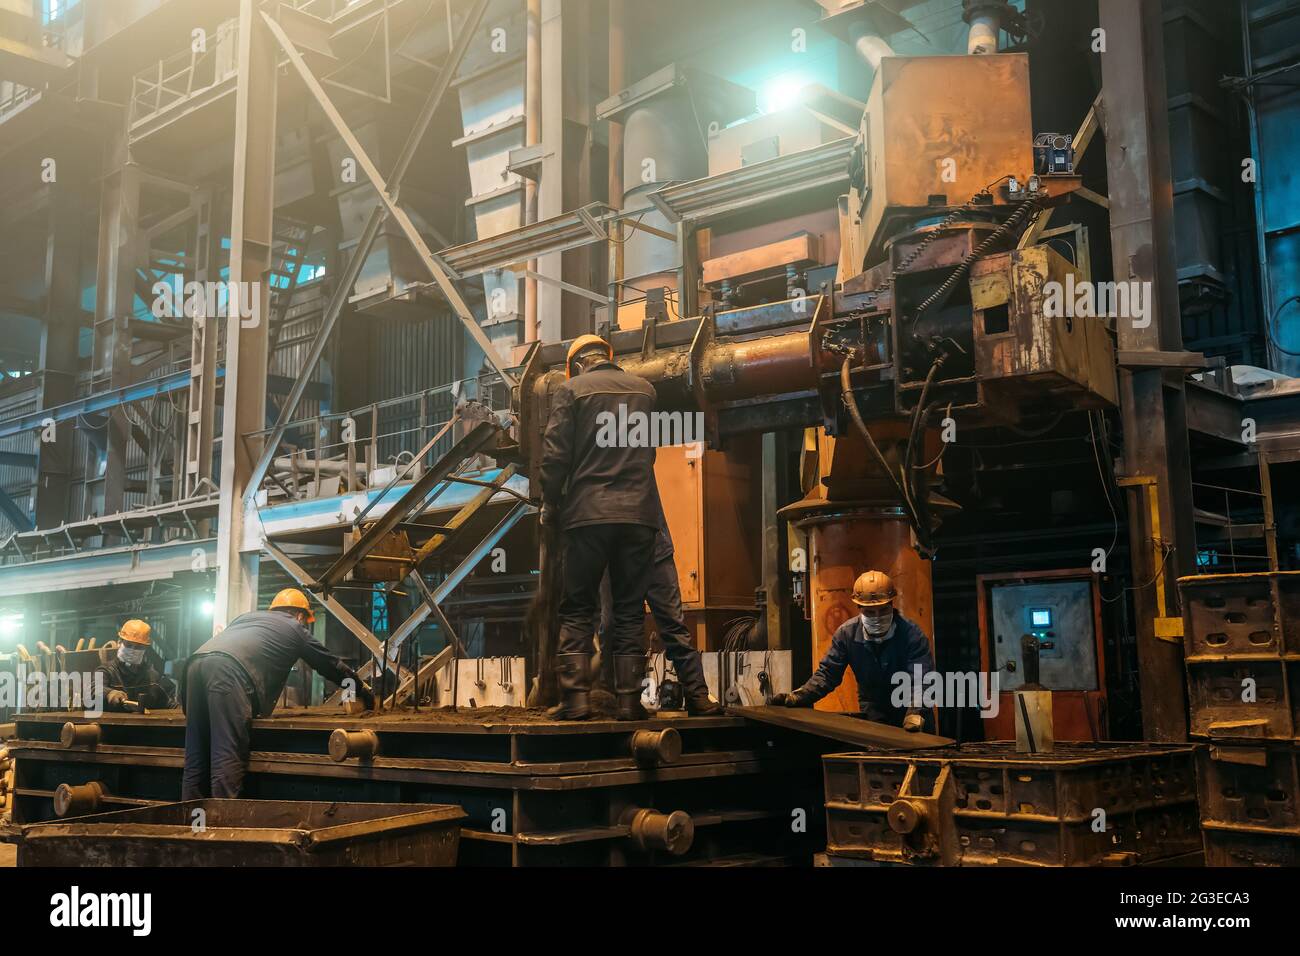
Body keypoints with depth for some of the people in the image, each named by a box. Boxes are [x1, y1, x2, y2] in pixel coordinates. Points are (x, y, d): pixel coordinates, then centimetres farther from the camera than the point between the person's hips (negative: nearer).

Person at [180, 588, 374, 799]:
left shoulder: (247, 616, 37)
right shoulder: (294, 627, 23)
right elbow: (332, 664, 31)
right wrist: (363, 690, 45)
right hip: (228, 671, -7)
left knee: (196, 760, 10)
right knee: (227, 760, -8)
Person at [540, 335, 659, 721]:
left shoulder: (572, 389, 2)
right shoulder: (644, 389, 13)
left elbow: (554, 454, -4)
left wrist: (550, 506, 6)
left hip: (587, 514, -3)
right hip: (638, 514, 3)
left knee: (577, 609, 5)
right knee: (630, 609, 7)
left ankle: (575, 697, -2)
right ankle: (628, 699, 4)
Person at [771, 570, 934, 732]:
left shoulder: (912, 635, -22)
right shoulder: (846, 633, -14)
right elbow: (827, 674, -8)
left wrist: (915, 713, -50)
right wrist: (797, 697, -23)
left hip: (911, 709, -1)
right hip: (872, 710, 1)